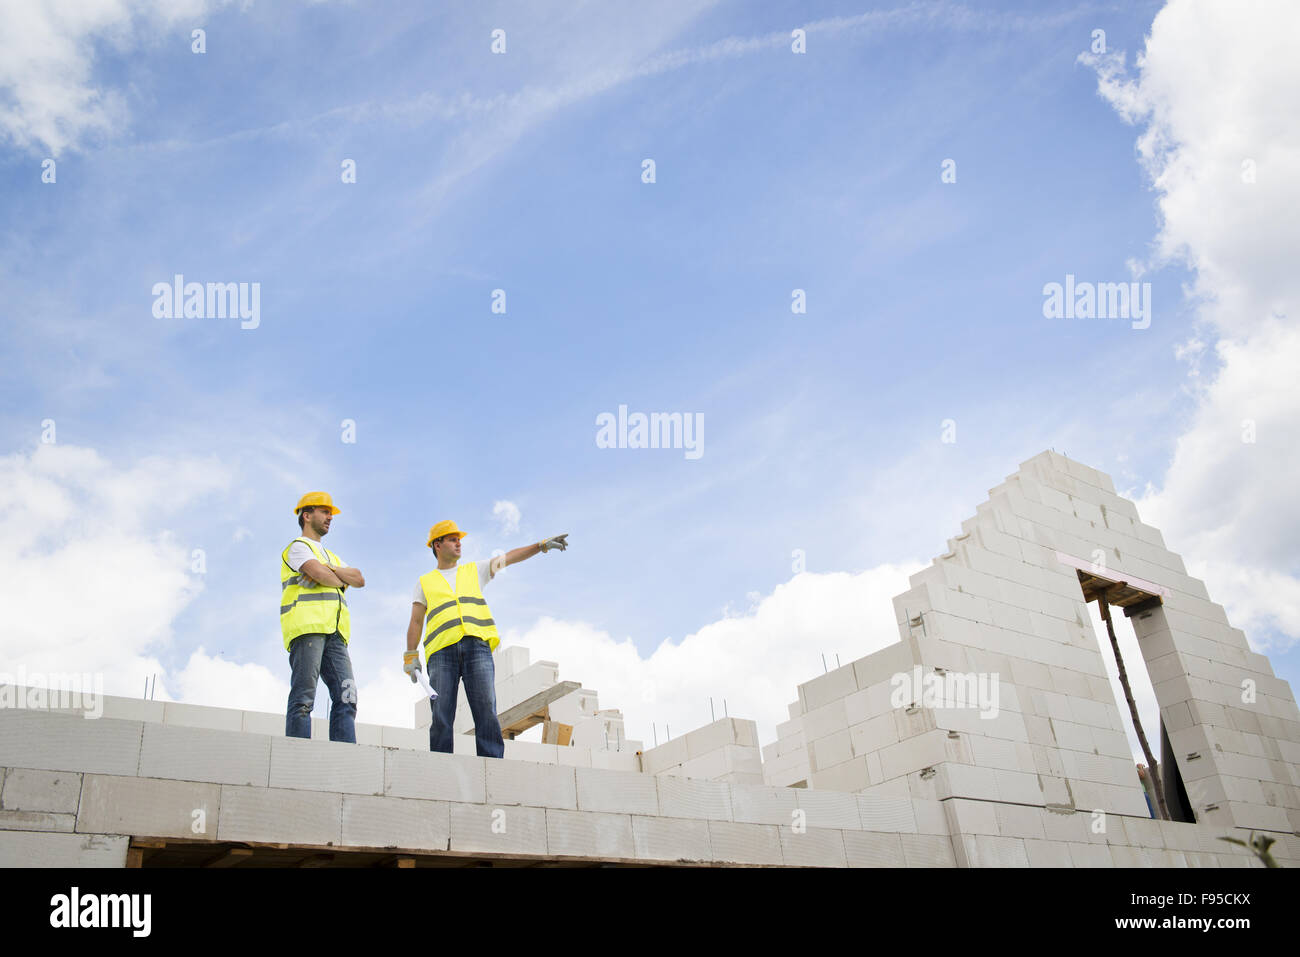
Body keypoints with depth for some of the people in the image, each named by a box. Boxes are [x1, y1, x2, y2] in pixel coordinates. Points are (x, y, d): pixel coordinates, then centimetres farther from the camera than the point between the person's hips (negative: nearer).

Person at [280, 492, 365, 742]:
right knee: (303, 697, -13)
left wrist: (329, 569, 1)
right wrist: (342, 581, 10)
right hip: (306, 627, -7)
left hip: (334, 632, 7)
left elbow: (359, 580, 17)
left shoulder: (331, 556, 33)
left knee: (346, 697, -7)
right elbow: (321, 576, -10)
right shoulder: (298, 547, 9)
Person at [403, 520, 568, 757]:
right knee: (442, 717, -10)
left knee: (486, 709, -13)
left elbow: (509, 557, 22)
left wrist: (543, 545, 13)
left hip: (477, 646, 1)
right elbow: (416, 622, 16)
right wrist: (411, 656, 4)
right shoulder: (424, 583, 23)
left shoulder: (475, 571, 28)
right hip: (442, 651, -1)